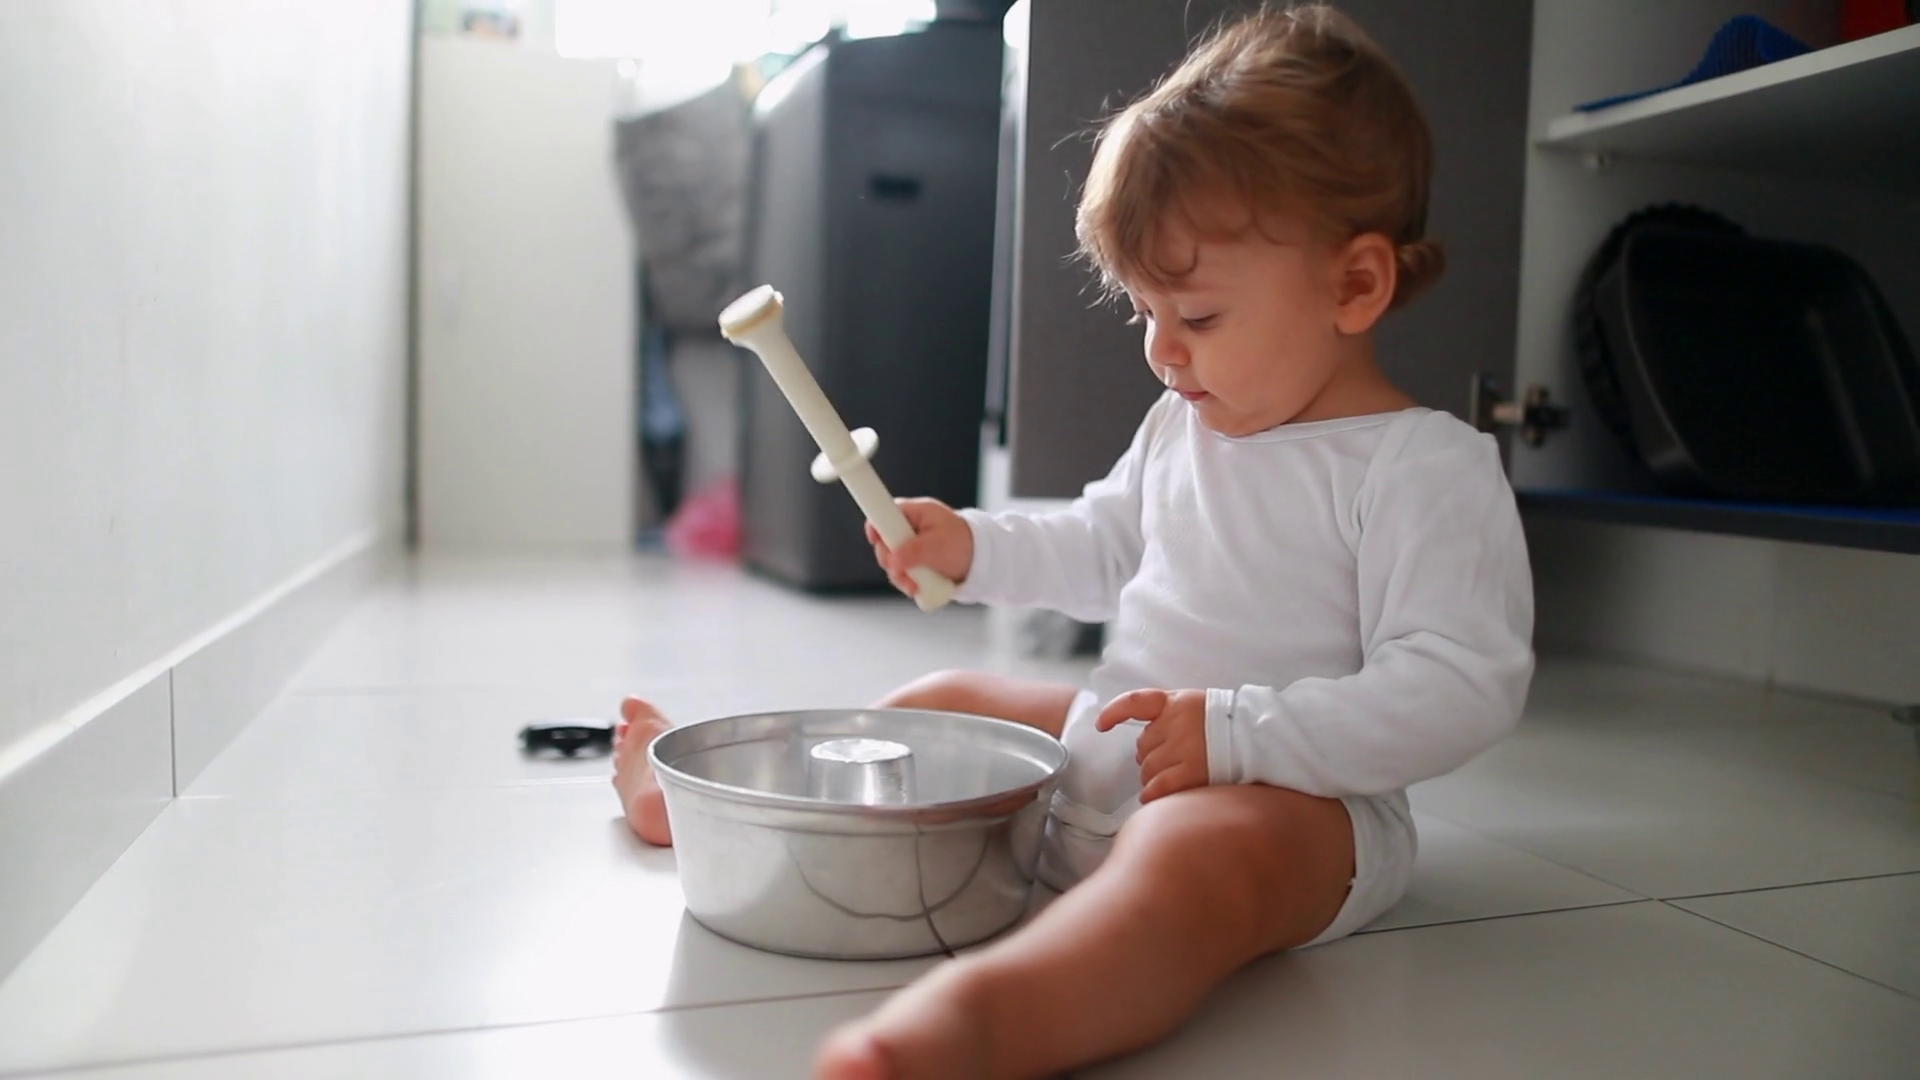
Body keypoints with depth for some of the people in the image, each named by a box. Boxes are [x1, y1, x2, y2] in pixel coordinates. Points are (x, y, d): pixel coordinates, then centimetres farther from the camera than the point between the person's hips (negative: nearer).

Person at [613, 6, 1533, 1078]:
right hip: (1105, 747, 9)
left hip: (1289, 792, -8)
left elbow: (1464, 685, -21)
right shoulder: (1180, 428, 12)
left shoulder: (1426, 467, -14)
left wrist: (1242, 732, -28)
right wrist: (974, 549, 9)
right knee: (949, 702, 14)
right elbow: (1103, 550, 26)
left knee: (1196, 852, -41)